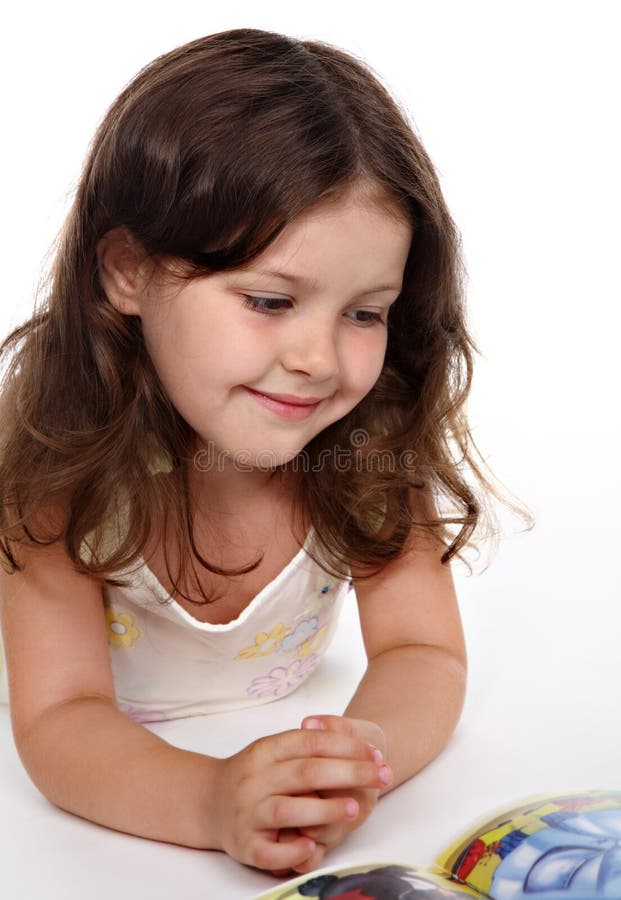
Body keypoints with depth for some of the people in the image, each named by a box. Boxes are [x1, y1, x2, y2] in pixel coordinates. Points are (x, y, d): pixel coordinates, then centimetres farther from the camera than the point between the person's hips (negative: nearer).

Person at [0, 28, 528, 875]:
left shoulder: (376, 443, -18)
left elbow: (424, 653, -17)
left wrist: (362, 756, -40)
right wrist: (210, 802, -46)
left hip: (286, 748, 2)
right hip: (111, 792, -1)